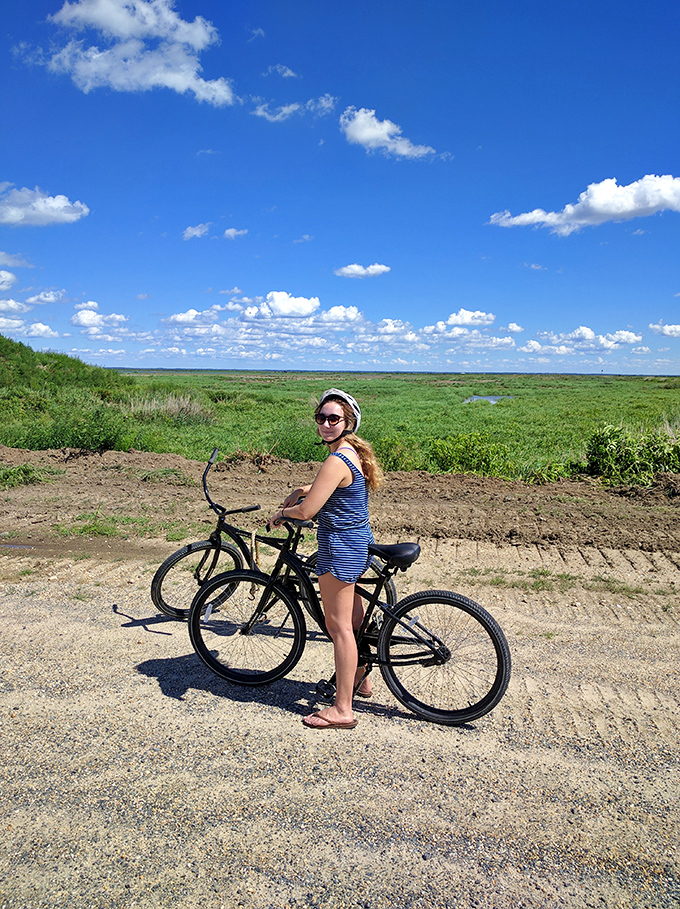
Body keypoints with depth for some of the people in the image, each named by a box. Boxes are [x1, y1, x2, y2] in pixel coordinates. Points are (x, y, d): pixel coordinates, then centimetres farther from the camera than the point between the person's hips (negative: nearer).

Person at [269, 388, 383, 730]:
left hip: (340, 547, -10)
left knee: (339, 625, -2)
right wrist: (304, 489, 14)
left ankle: (342, 710, 7)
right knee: (353, 615, 24)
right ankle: (360, 679, 42)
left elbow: (306, 511, -24)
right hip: (359, 540, 10)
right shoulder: (354, 452, 8)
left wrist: (281, 514, -3)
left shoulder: (336, 461, -23)